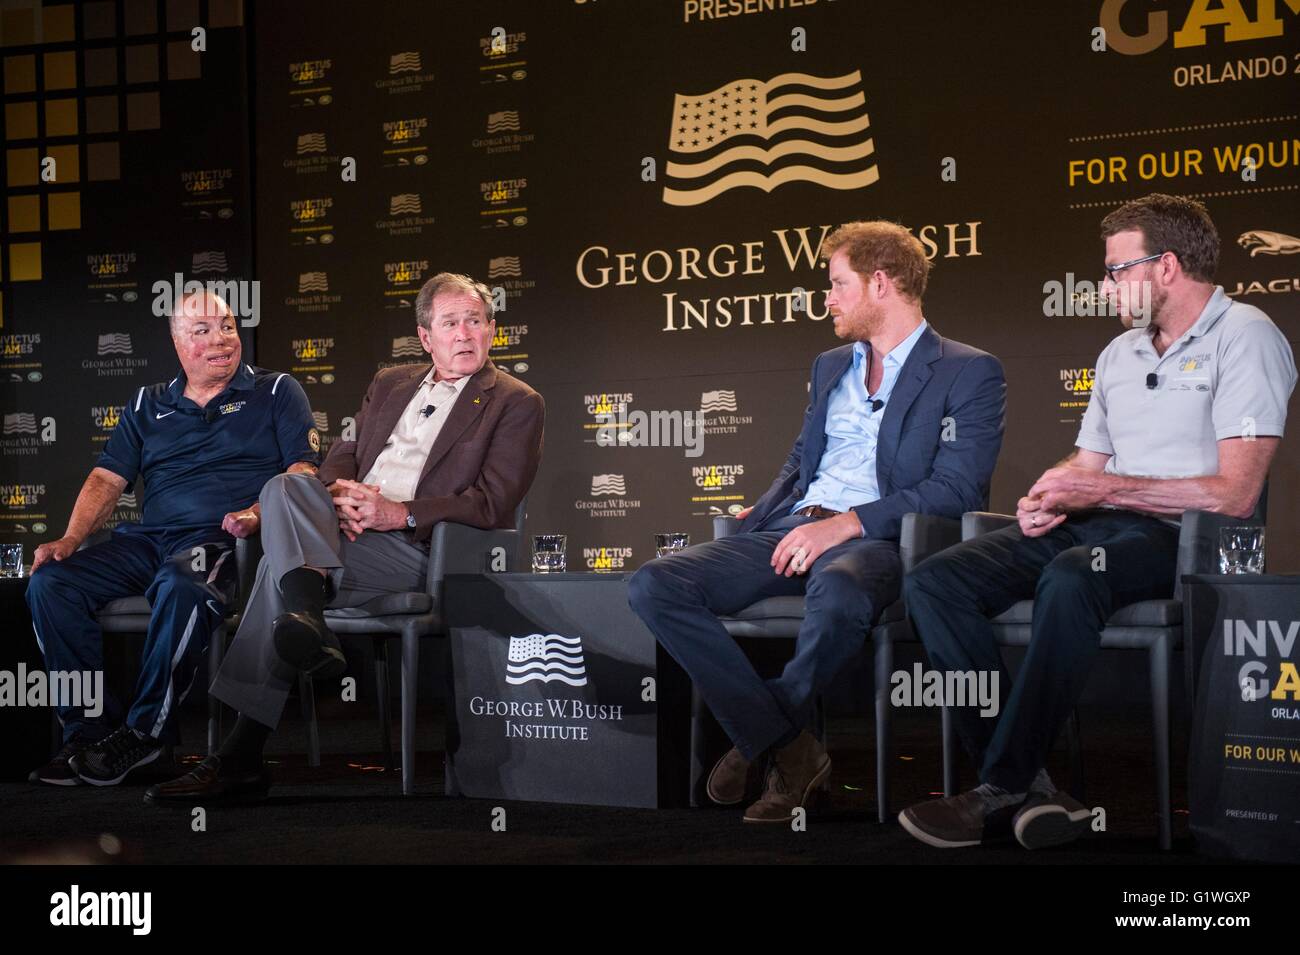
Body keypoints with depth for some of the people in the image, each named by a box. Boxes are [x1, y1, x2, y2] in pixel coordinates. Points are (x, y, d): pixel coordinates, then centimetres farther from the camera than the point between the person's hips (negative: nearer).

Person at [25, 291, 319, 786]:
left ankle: (146, 730, -24)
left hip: (222, 541, -5)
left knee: (180, 588, -39)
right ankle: (90, 727, -17)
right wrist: (71, 538, -1)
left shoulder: (276, 392, 11)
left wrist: (258, 514, -19)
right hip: (146, 539, 5)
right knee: (49, 583, -18)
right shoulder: (147, 405, 22)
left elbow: (303, 471, 0)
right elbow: (107, 478, 17)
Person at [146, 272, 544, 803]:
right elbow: (342, 456, 21)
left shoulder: (516, 404, 8)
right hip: (349, 532, 6)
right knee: (286, 487, -28)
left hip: (420, 550, -5)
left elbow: (493, 504, -4)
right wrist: (340, 493, -6)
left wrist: (400, 514, -16)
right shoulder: (389, 384, 27)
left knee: (279, 567, -26)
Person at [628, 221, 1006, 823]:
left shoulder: (969, 373, 3)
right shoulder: (830, 366, 26)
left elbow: (957, 489, -9)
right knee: (653, 586, -18)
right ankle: (788, 749, -18)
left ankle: (761, 740, -17)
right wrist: (757, 519, 9)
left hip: (874, 540, -6)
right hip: (792, 527, 7)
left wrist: (847, 523, -18)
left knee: (836, 593, -44)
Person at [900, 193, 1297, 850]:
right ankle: (1025, 784, -24)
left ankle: (1003, 788, -29)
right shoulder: (1120, 353, 21)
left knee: (1070, 578, -40)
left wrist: (1104, 489, -14)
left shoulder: (1244, 337, -5)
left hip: (1182, 537, -8)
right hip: (1098, 527, 8)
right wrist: (1051, 496, -1)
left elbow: (1235, 494, -15)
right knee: (934, 581, -15)